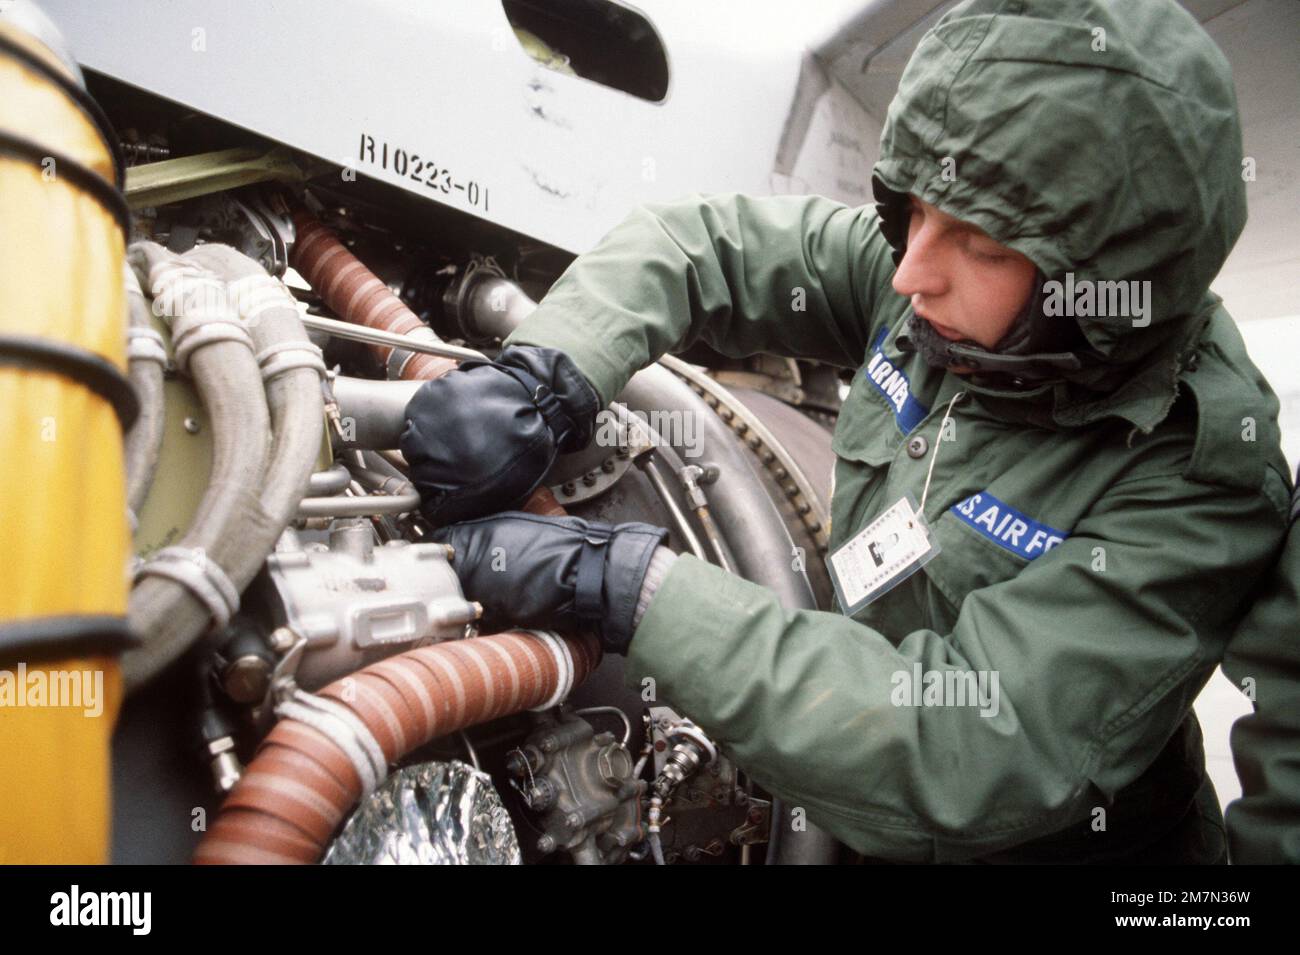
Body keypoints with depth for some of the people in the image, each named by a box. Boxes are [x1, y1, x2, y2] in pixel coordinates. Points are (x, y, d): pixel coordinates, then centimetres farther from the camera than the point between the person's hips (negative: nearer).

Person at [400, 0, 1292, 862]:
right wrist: (544, 376, -22)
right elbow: (699, 241, -4)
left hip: (1043, 842, -3)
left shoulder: (1198, 478, -27)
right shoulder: (937, 292, -12)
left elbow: (969, 755, -33)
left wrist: (622, 582, -36)